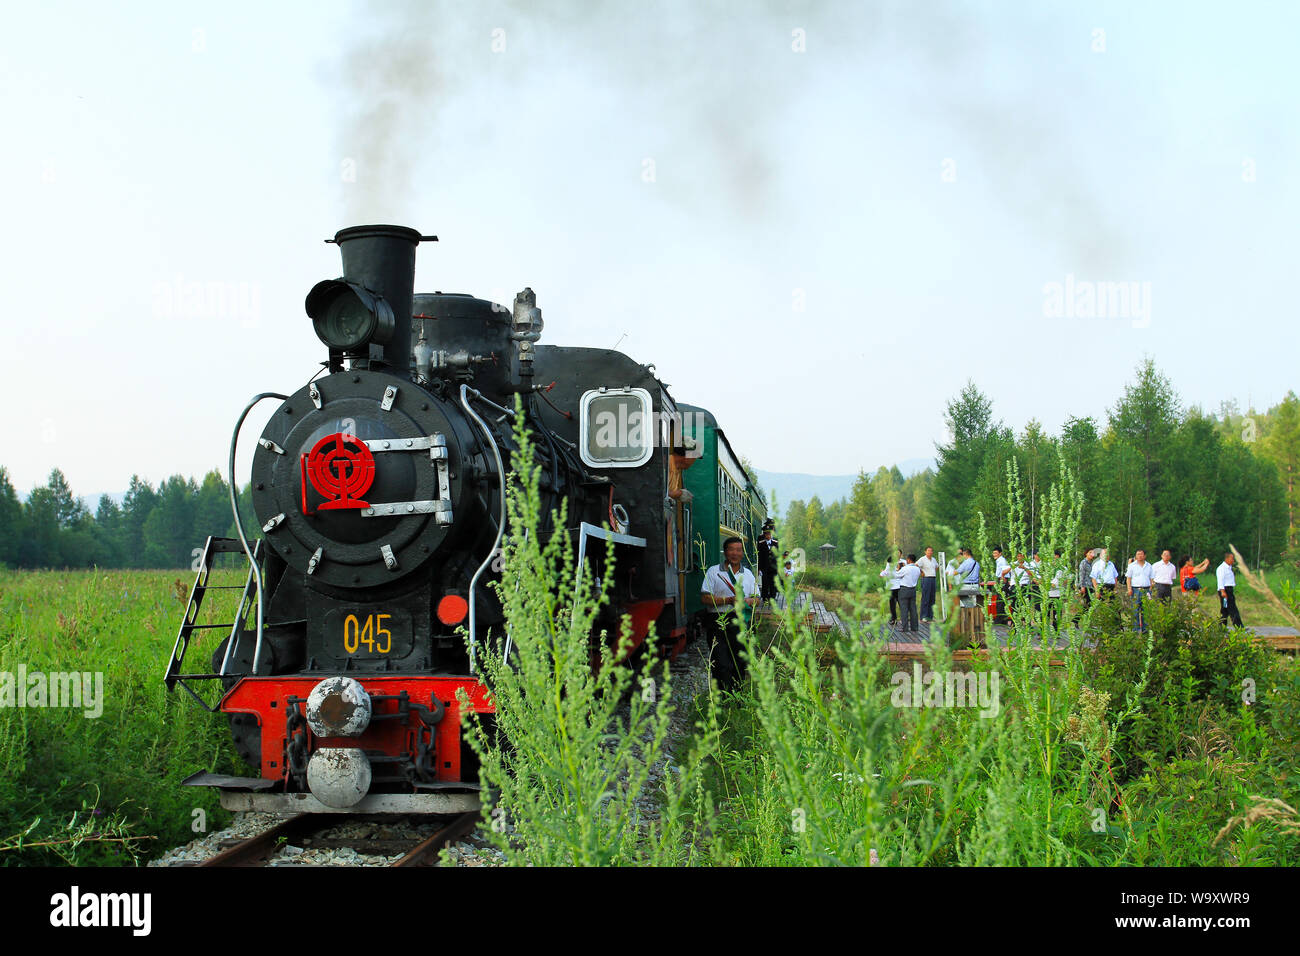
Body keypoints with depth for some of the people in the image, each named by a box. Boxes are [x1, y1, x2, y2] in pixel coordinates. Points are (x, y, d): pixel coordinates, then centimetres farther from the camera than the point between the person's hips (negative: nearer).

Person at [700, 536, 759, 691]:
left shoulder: (748, 574, 17)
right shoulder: (713, 572, 4)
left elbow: (757, 599, 17)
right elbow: (704, 598, -4)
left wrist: (749, 601, -7)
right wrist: (728, 600, -14)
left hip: (742, 624, 4)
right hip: (720, 623, -4)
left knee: (740, 663, 4)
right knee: (722, 665, -10)